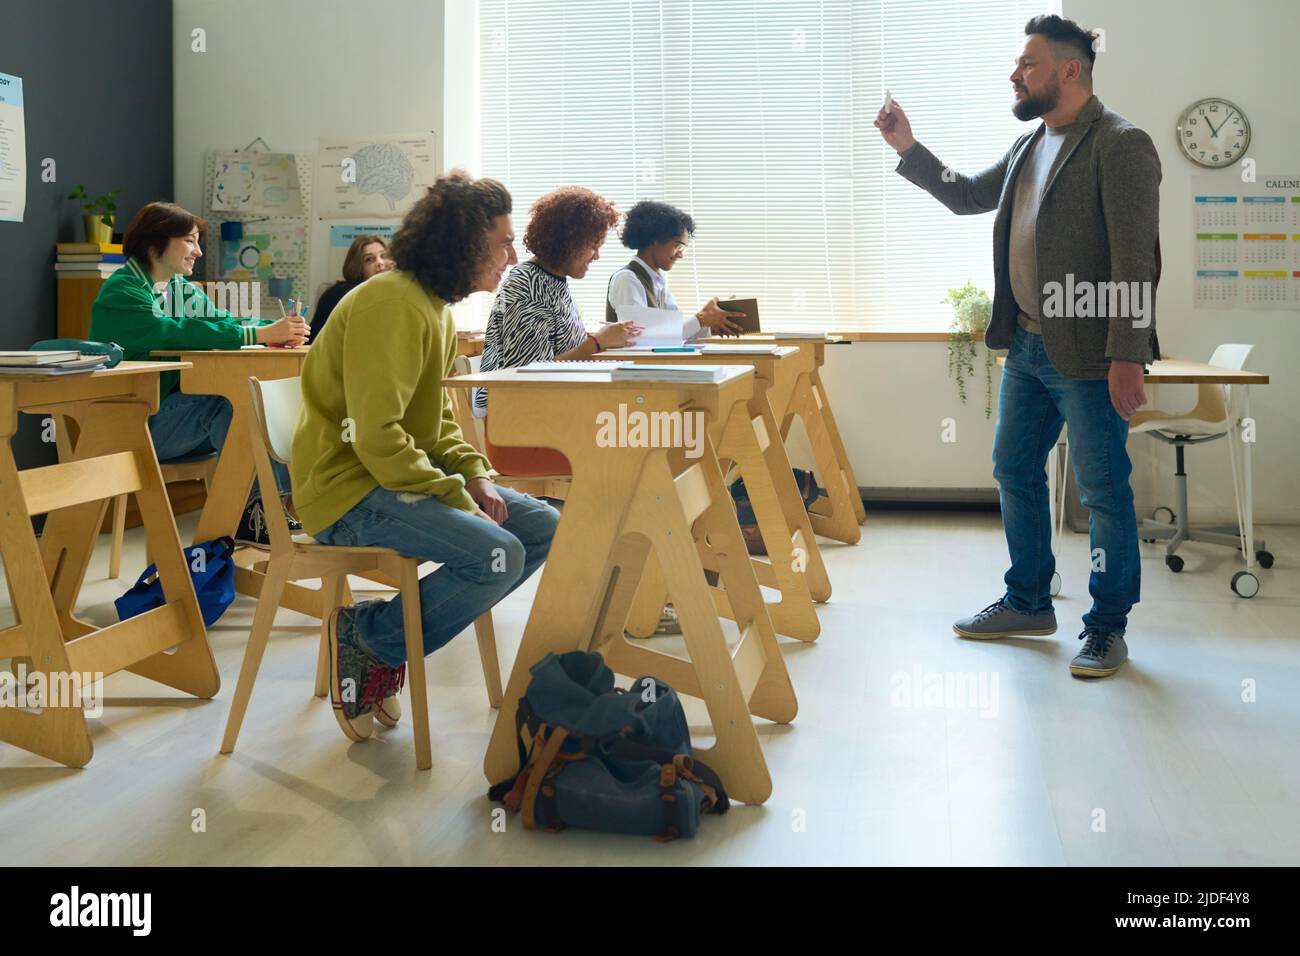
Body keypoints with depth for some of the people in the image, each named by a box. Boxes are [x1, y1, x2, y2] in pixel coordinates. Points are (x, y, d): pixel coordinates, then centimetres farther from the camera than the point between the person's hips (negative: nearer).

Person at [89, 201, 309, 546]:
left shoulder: (185, 288, 16)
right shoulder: (120, 293, -11)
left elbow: (221, 321, 5)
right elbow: (174, 333, -26)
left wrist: (278, 329, -17)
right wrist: (258, 335, -31)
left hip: (177, 409, 8)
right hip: (134, 425, -8)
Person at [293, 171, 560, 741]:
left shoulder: (436, 307, 13)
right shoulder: (391, 305, -19)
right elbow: (375, 437, -25)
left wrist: (474, 475, 2)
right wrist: (456, 497, -21)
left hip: (403, 479, 10)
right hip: (350, 490, -10)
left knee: (545, 528, 3)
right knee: (498, 555, -27)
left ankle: (389, 636, 3)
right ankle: (367, 639, -5)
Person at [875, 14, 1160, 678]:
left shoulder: (1120, 145, -12)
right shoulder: (1028, 148, 14)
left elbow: (1136, 261, -17)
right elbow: (964, 196, 27)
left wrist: (1127, 357, -21)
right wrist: (908, 149, 14)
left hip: (1086, 355, -9)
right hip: (1027, 348, 9)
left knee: (1103, 491, 0)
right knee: (1014, 472, 16)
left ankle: (1107, 629, 12)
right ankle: (1028, 603, 31)